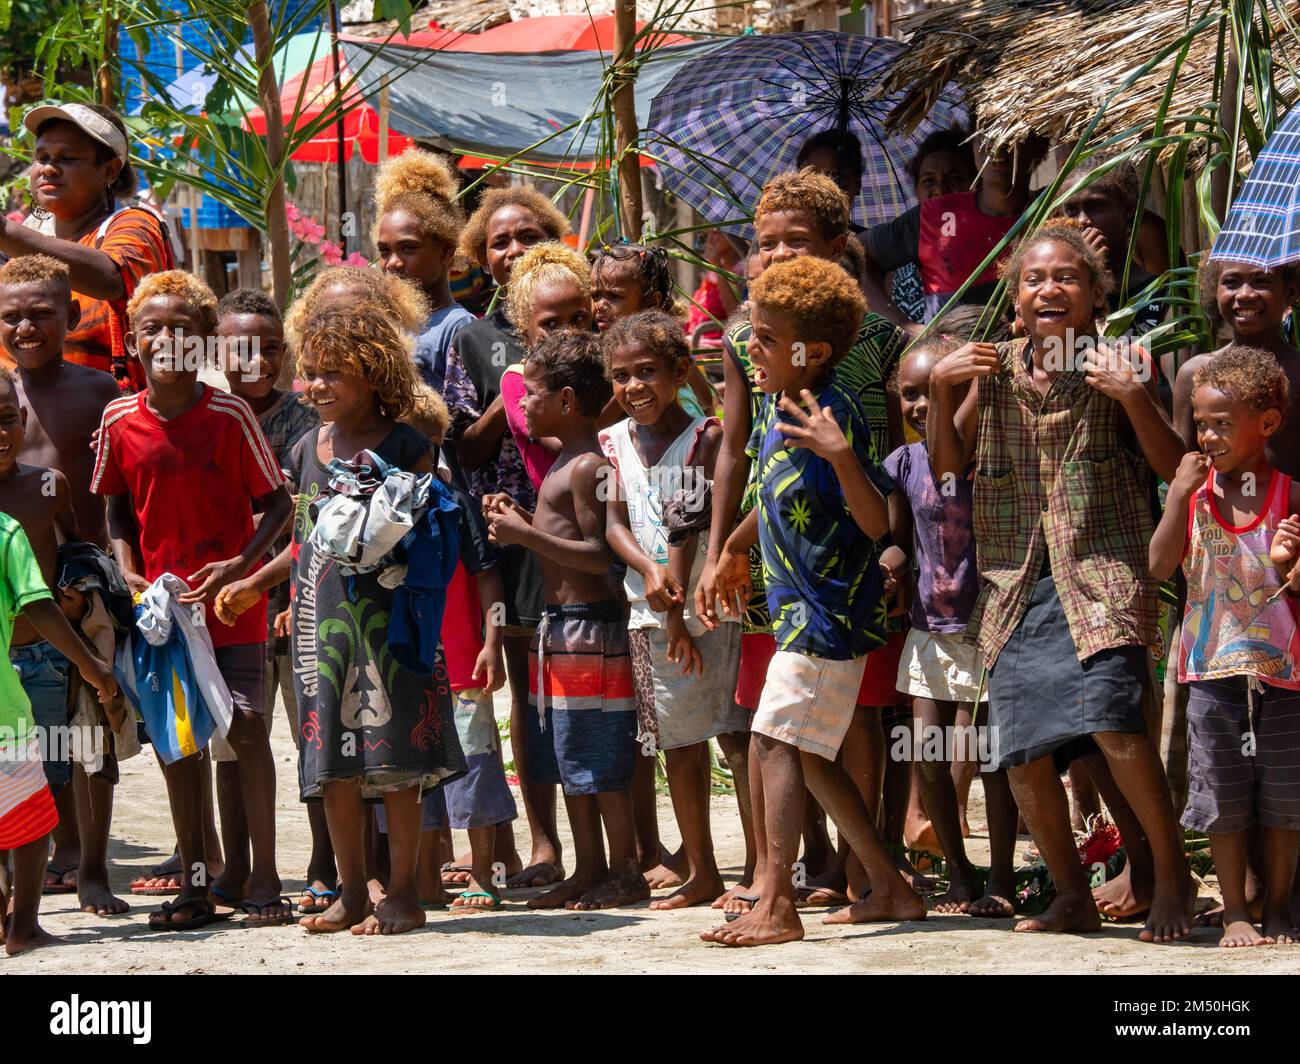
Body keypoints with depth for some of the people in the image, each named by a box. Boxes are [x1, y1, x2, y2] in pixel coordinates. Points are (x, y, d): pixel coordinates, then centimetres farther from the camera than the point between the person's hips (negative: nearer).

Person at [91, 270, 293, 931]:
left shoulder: (229, 415, -10)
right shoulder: (120, 420, -2)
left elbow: (277, 502, -6)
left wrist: (239, 565, -18)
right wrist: (128, 572, -2)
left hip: (231, 601, -3)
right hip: (161, 604, 3)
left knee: (246, 729, -3)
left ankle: (263, 880, 5)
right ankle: (195, 884, 15)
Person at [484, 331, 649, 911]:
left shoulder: (586, 465, -16)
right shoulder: (565, 460, 15)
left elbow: (599, 554, -21)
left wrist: (525, 535, -21)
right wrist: (522, 521, 9)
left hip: (589, 624, -10)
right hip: (559, 624, 10)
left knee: (600, 759, -4)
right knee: (567, 758, 14)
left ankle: (624, 871, 3)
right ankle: (589, 869, 20)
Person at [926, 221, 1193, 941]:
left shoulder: (1116, 366, 1)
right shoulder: (996, 370, 12)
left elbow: (1174, 470, -2)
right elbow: (948, 464, 14)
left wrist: (1134, 399, -16)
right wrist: (940, 389, 0)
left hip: (1100, 568, -4)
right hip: (1016, 578, 4)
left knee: (1110, 717, -23)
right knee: (1024, 751, 0)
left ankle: (1172, 874, -6)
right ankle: (1073, 897, 18)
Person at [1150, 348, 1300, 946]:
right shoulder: (1194, 491, 1)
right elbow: (1160, 566, -7)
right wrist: (1179, 497, -14)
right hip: (1212, 667, 1)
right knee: (1223, 797, 4)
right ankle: (1234, 913, 12)